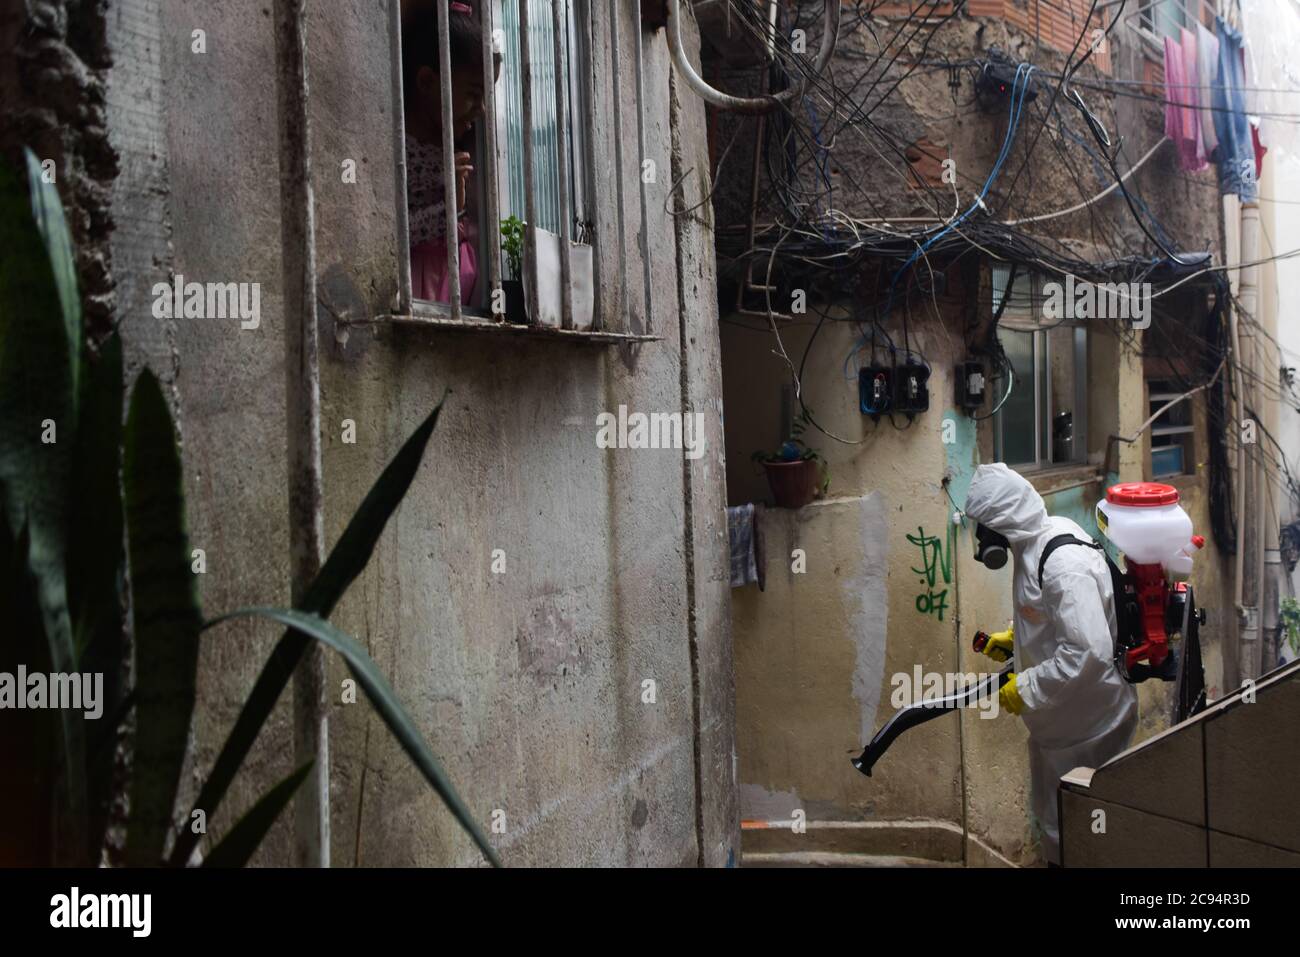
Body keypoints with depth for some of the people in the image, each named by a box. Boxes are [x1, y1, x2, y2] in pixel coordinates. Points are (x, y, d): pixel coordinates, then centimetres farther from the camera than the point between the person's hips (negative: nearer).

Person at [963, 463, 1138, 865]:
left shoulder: (1064, 564, -30)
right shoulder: (1044, 536, 1)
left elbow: (1088, 653, -35)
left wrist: (1026, 689, -25)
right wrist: (1015, 637, 12)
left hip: (1086, 724, -10)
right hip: (1057, 717, 10)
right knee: (1050, 814, 26)